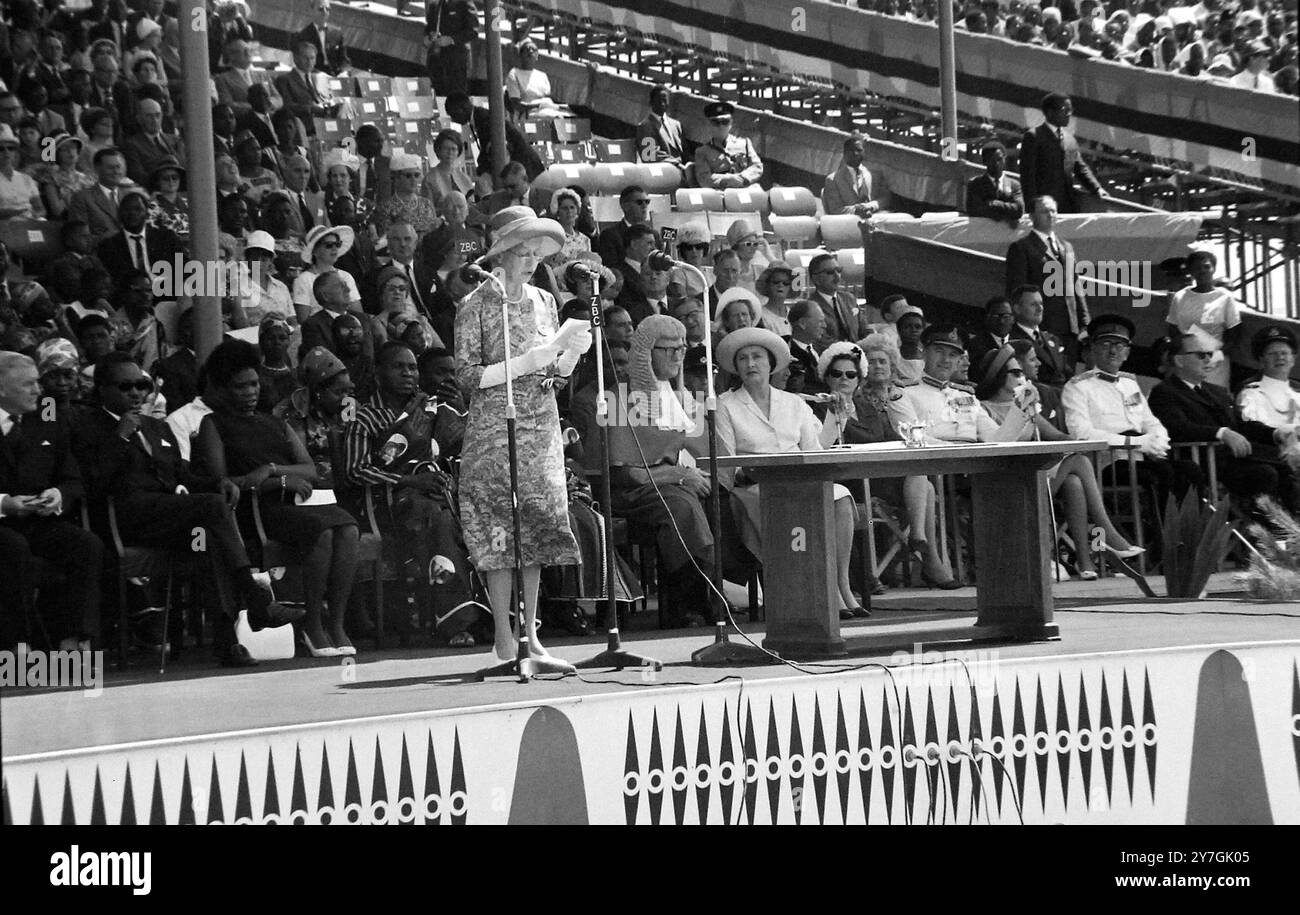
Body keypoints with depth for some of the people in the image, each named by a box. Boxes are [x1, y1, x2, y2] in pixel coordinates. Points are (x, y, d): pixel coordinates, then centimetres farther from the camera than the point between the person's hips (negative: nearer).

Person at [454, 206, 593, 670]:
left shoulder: (543, 301, 12)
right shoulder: (477, 306, -5)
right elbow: (467, 376, -8)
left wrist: (573, 352, -3)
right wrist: (522, 365, -17)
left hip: (542, 429, 5)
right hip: (495, 428, -5)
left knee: (537, 528, 2)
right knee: (499, 532, -6)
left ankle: (530, 636, 6)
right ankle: (504, 640, -2)